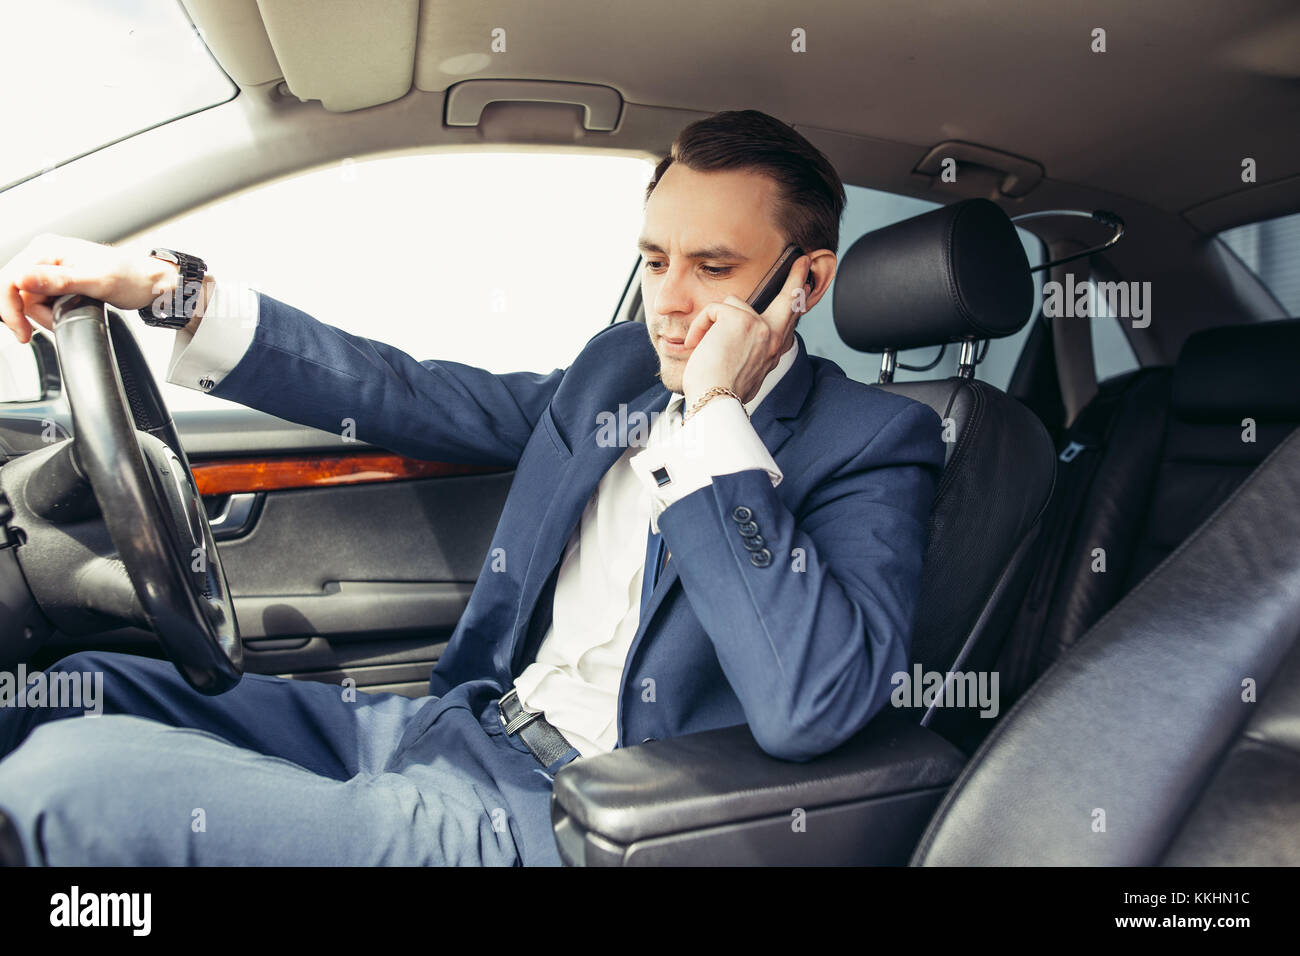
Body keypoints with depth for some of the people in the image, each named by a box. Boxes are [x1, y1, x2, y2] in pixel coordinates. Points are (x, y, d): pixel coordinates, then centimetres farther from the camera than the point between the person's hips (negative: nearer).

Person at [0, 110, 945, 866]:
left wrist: (719, 419, -22)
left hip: (560, 818, -7)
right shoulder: (619, 367, 10)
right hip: (463, 721, 7)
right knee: (84, 689, 10)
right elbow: (415, 396, 12)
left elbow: (808, 710, -26)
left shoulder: (875, 440, -10)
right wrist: (166, 292, 6)